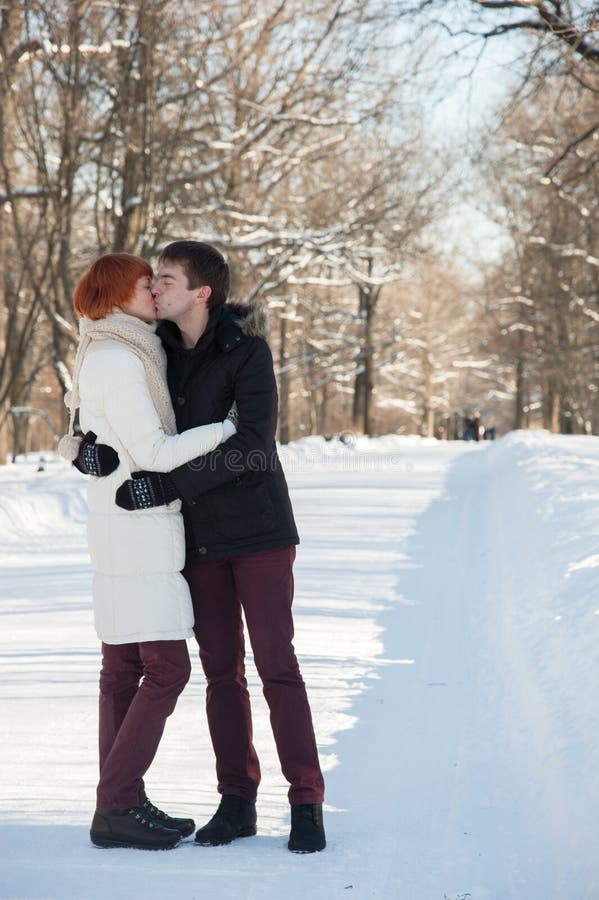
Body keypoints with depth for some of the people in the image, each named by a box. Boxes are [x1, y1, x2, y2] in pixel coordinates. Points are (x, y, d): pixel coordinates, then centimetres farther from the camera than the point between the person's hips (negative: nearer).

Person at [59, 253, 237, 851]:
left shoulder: (113, 357, 16)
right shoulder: (117, 360, -15)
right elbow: (153, 452, -18)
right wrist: (226, 427, -11)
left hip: (128, 529, 10)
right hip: (138, 533, -10)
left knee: (125, 668, 9)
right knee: (167, 667, -9)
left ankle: (123, 803, 13)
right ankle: (115, 807, -7)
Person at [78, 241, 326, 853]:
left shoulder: (246, 351, -14)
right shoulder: (160, 349, 3)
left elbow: (252, 446, -22)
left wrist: (167, 483, -27)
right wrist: (91, 436, -11)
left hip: (257, 531, -5)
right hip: (198, 536, 5)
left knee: (276, 665, -5)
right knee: (221, 670, 7)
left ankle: (306, 804, 1)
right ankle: (236, 802, 14)